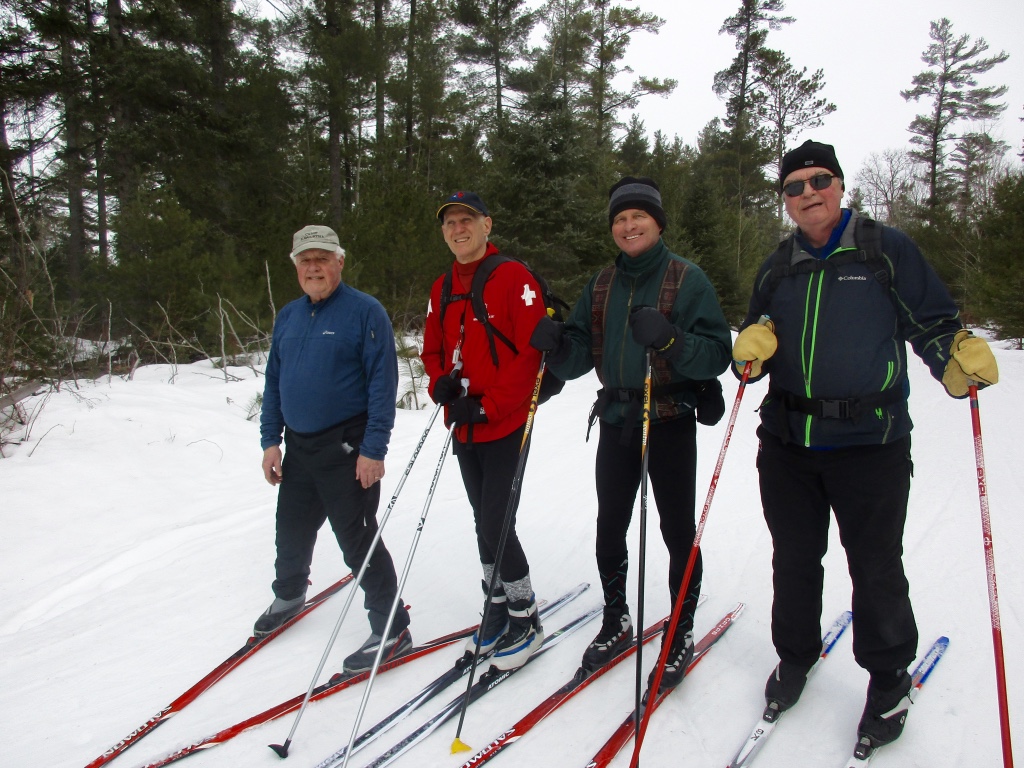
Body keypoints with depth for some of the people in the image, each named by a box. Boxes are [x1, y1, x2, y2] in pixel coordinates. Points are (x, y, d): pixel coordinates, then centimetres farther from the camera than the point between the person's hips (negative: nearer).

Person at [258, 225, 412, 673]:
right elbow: (273, 381, 15)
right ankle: (289, 597, 47)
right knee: (292, 532, 20)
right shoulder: (287, 317, 10)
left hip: (346, 449, -7)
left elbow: (383, 382, -15)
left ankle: (392, 630, 9)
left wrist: (373, 450, -19)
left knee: (357, 540, -4)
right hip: (297, 447, 7)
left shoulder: (365, 311, -10)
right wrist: (270, 440, 8)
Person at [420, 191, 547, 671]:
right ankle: (498, 607, 30)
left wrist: (487, 406, -18)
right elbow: (433, 349, 18)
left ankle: (525, 618, 14)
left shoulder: (514, 278, -10)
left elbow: (530, 353, -16)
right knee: (484, 522, 15)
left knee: (496, 524, -6)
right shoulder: (442, 289, 11)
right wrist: (441, 383, -4)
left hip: (505, 426, -6)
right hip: (464, 429, 7)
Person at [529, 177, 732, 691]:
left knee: (678, 532, 6)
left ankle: (682, 631, 24)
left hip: (670, 421, -5)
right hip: (616, 420, 5)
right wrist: (555, 344, -17)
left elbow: (718, 353, -15)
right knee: (609, 528, 13)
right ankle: (616, 621, 32)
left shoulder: (687, 278, -7)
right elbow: (579, 358, 5)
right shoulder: (600, 287, 9)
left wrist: (669, 338, -33)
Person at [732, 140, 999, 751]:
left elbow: (932, 321, 1)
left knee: (876, 568, 6)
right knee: (794, 561, 14)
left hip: (870, 445, -3)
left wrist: (959, 358, -19)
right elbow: (754, 348, 18)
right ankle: (796, 656, 36)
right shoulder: (777, 268, 13)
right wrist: (752, 347, -6)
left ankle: (889, 680, 28)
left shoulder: (886, 249, 1)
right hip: (788, 445, 4)